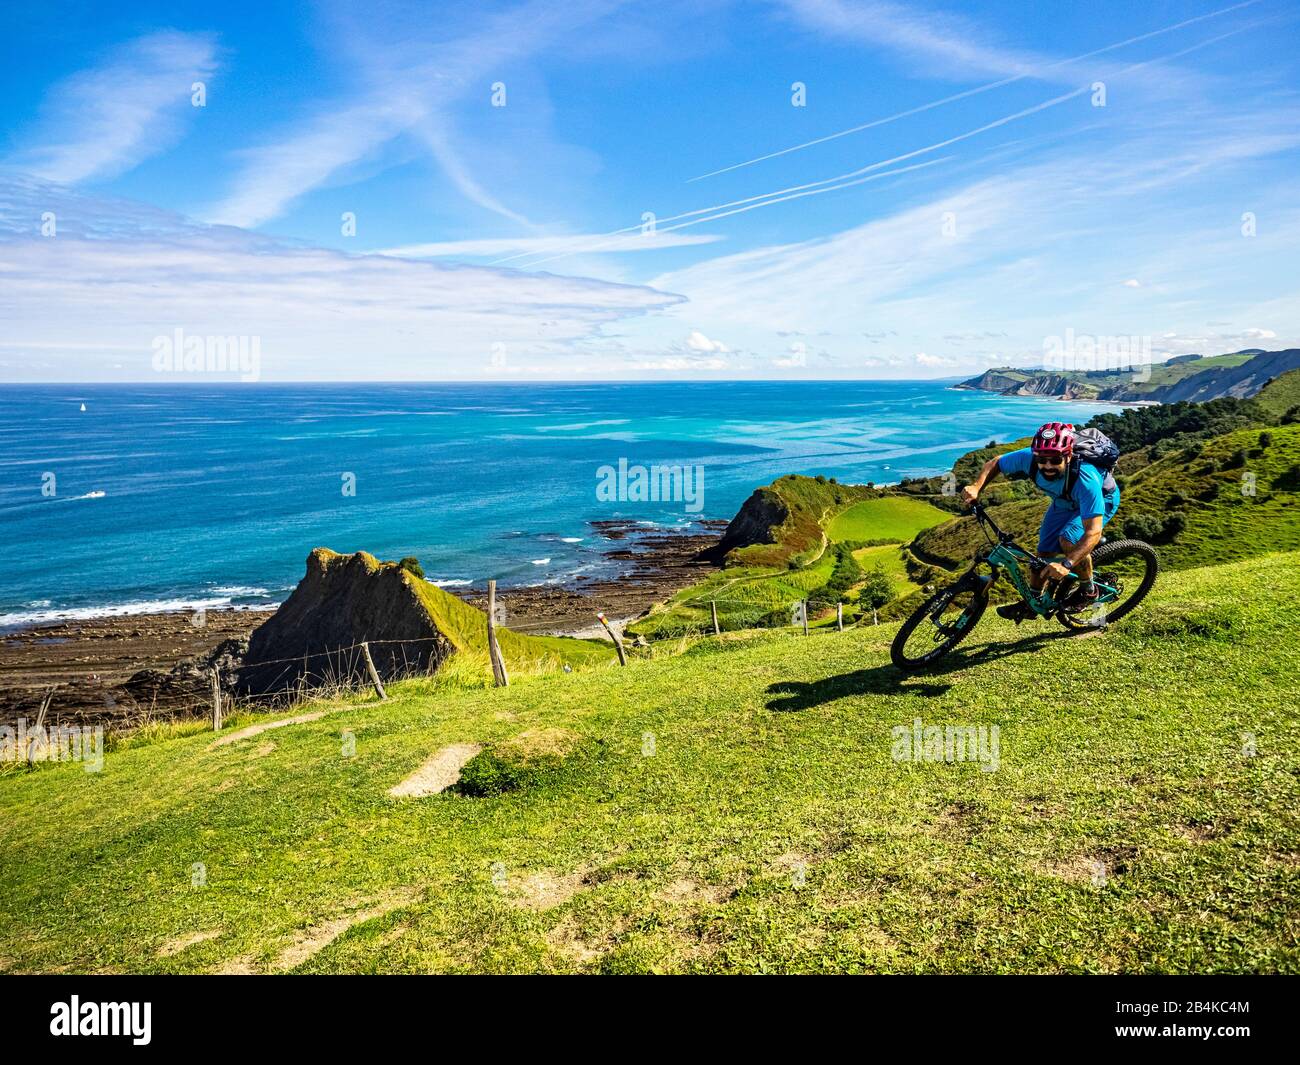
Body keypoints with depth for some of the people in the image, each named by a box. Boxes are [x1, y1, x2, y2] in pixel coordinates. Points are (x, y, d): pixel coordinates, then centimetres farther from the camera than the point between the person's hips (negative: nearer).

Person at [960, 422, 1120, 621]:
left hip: (1100, 499, -5)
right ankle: (1031, 603, 24)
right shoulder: (1029, 457, -34)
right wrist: (976, 487, -33)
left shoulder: (1086, 479, -45)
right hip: (1064, 501, 5)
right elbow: (994, 464, -14)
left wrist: (1066, 565, -57)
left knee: (1068, 540, -29)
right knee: (1044, 551, 3)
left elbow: (1093, 532, -45)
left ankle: (1088, 590, -3)